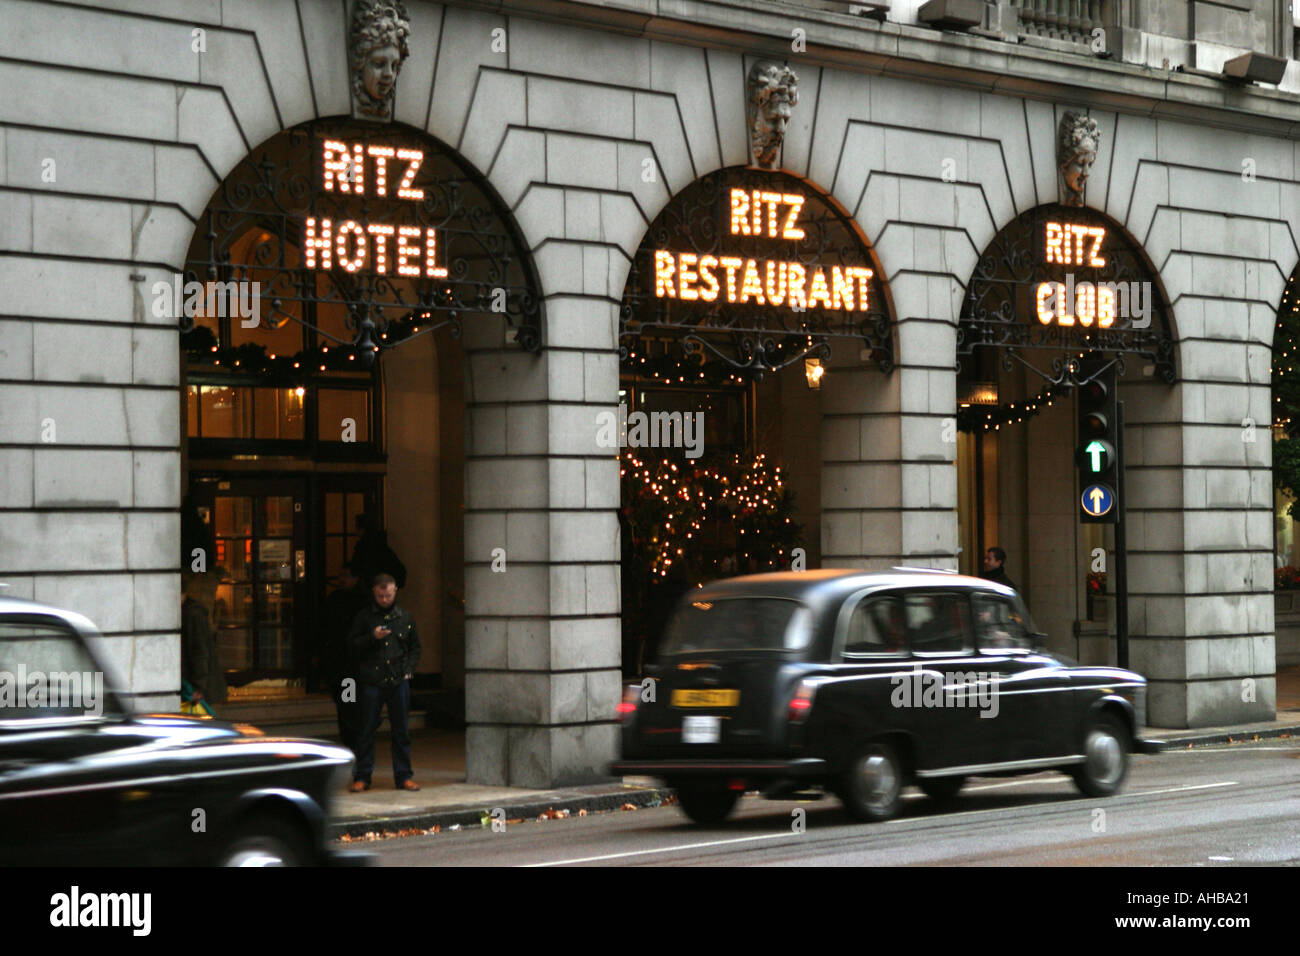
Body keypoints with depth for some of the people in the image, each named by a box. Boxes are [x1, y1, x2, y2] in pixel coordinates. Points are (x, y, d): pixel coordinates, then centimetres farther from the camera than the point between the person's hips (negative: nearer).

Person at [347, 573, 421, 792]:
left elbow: (415, 648, 20)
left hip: (399, 681, 2)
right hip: (371, 682, -2)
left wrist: (408, 671, 7)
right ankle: (362, 777, 6)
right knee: (366, 729, 0)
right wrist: (372, 637, -13)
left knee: (401, 730, 5)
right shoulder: (364, 617, 4)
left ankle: (403, 776, 11)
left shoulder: (405, 617, 11)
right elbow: (352, 646, 2)